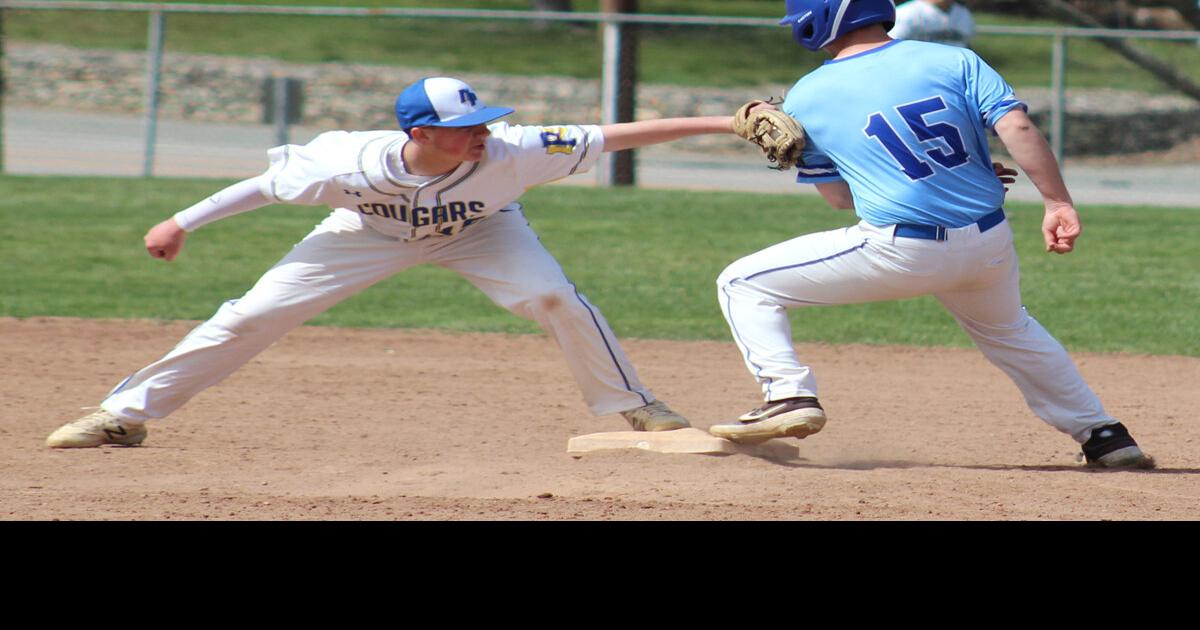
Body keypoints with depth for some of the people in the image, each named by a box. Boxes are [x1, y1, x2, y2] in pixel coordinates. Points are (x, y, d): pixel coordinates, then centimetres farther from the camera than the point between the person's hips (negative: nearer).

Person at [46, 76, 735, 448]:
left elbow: (612, 136, -39)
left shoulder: (508, 154, -39)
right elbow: (271, 183, -22)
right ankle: (126, 413, 7)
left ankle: (636, 407, -3)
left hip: (476, 230, 0)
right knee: (251, 315, -5)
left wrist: (719, 124, -43)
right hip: (371, 233, 0)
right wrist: (181, 224, -15)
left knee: (555, 296, -24)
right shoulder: (355, 163, -39)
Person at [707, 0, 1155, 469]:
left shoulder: (806, 99, 2)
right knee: (1008, 330, 35)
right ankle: (1103, 435, 36)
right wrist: (1058, 202, -9)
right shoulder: (955, 61, 4)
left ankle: (789, 396, -9)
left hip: (898, 252, -4)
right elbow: (1018, 127, -8)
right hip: (989, 247, 4)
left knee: (743, 285, 7)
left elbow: (837, 194, 10)